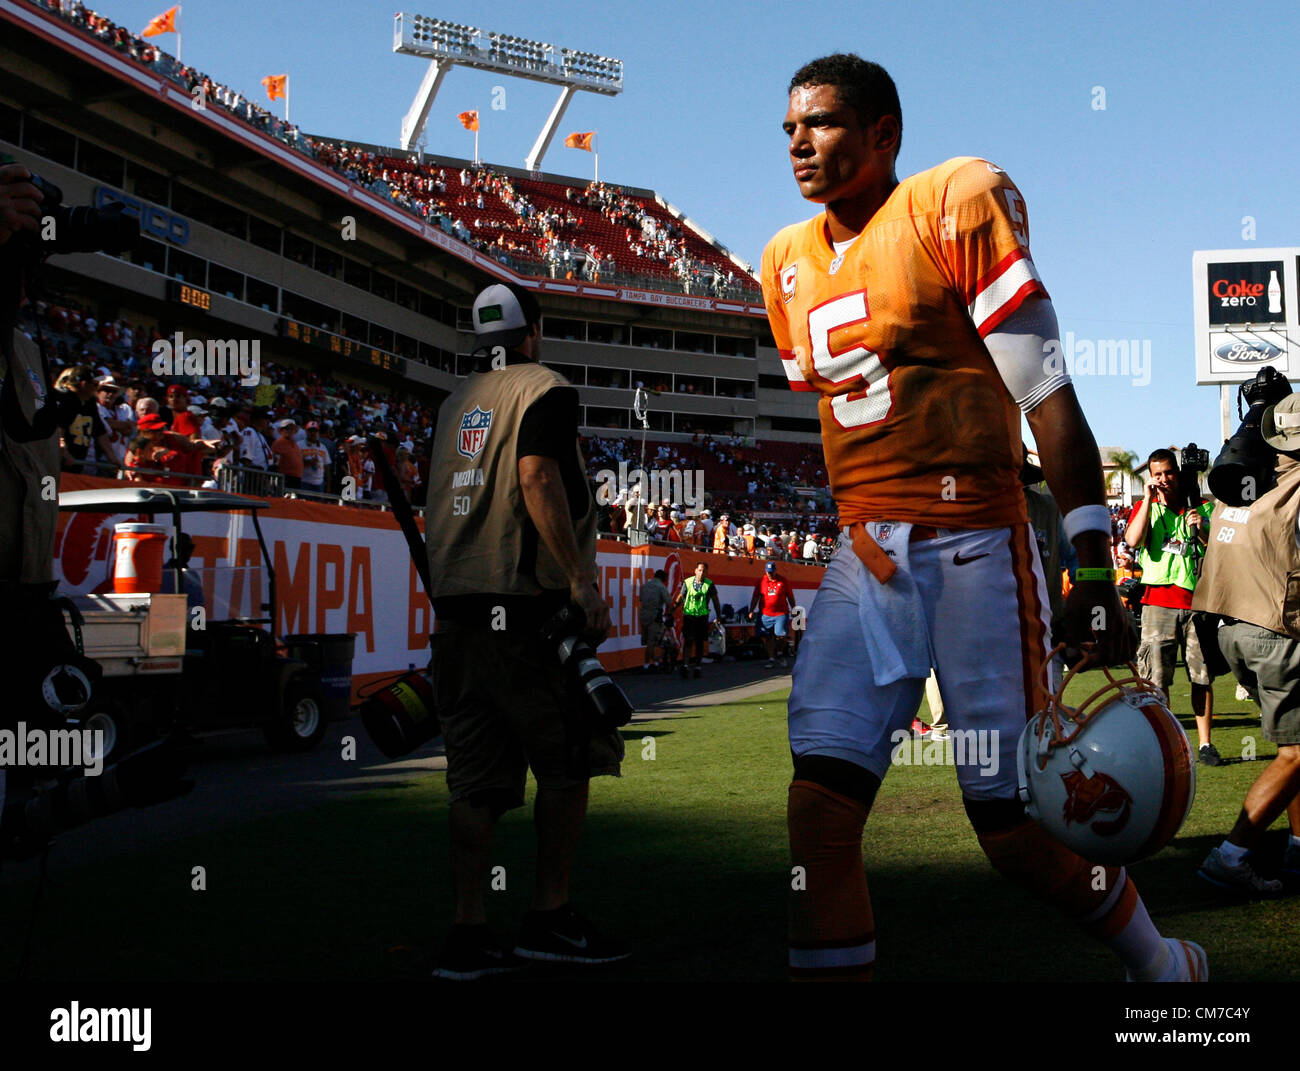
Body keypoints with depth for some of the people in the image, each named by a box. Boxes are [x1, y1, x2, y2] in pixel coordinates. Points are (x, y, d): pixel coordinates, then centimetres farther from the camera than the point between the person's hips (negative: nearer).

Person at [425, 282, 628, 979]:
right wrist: (580, 580, -17)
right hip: (523, 603, -7)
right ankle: (550, 918, 6)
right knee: (568, 759, 4)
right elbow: (537, 478, -16)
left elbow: (438, 501, 20)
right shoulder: (545, 390, -2)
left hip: (456, 606, 7)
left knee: (477, 773, 7)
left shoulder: (454, 404, 19)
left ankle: (468, 932, 6)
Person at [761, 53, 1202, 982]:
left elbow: (1046, 394, -10)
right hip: (865, 556, 6)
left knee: (1015, 825, 1)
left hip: (974, 547, -5)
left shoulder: (958, 204, -6)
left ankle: (1161, 963, 28)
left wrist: (1095, 569, -13)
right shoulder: (790, 263, 14)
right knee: (821, 805, -7)